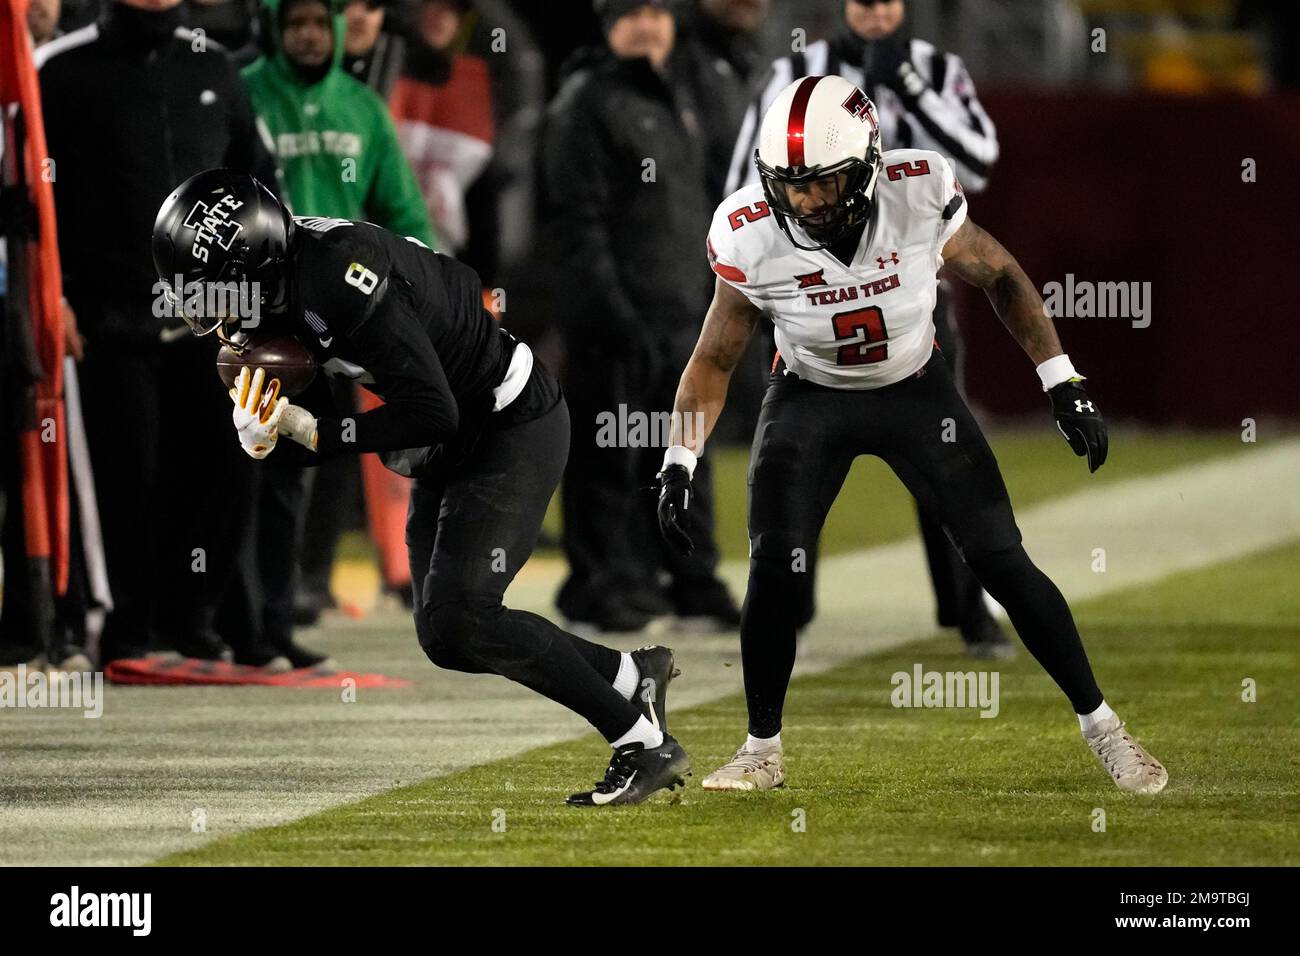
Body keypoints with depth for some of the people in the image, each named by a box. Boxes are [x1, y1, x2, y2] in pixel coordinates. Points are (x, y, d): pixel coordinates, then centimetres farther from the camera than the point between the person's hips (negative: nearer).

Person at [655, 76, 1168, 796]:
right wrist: (678, 465, -15)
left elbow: (1000, 278, -8)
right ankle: (762, 750, 5)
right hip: (809, 396, 0)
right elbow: (714, 359, -9)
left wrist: (1063, 386, -10)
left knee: (1001, 561, -5)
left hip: (915, 391, 0)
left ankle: (1100, 725, 10)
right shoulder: (753, 236, -24)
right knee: (774, 570, -14)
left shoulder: (919, 196, -27)